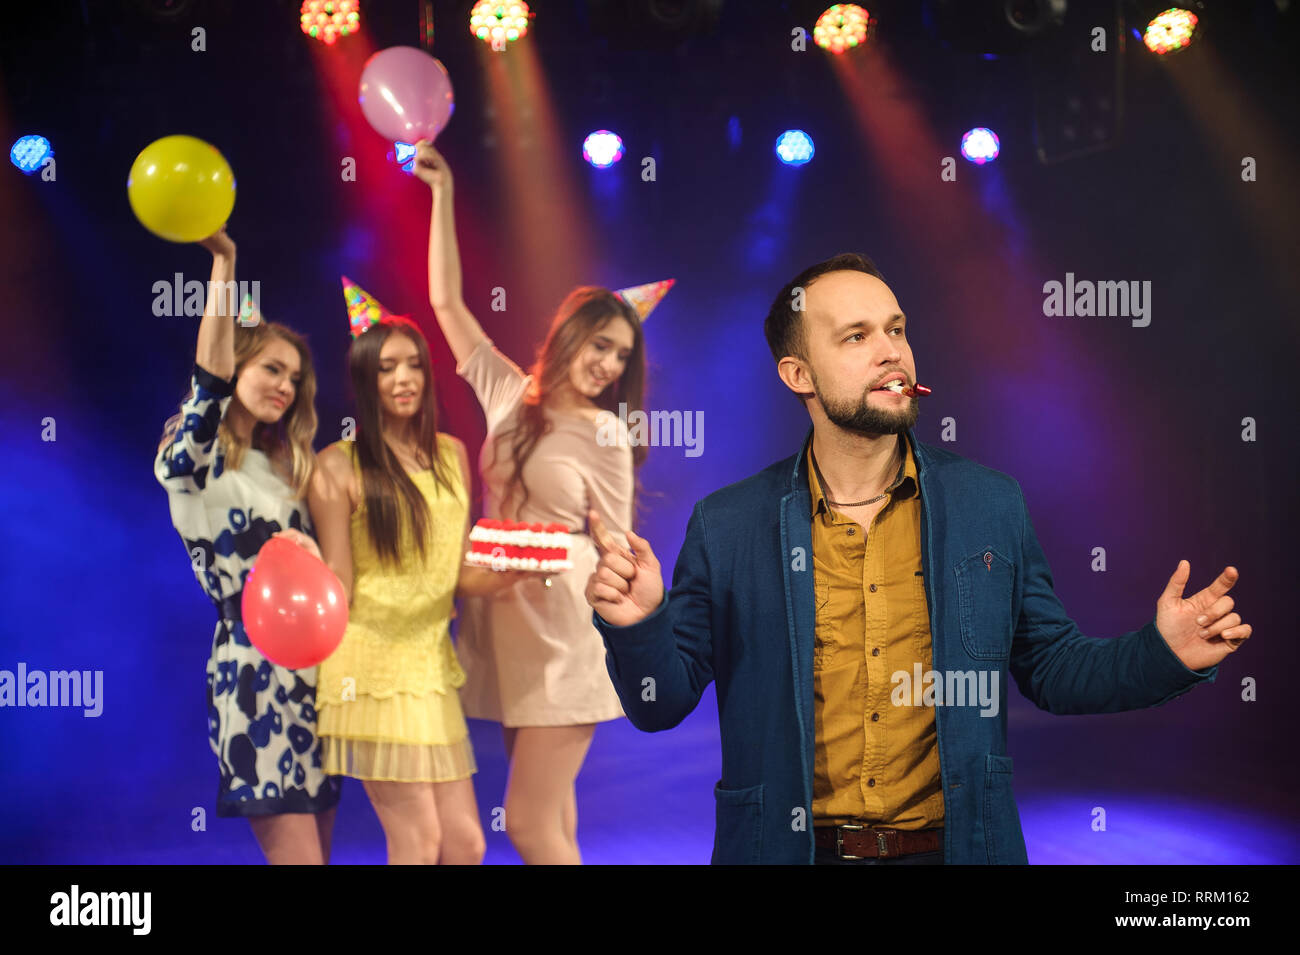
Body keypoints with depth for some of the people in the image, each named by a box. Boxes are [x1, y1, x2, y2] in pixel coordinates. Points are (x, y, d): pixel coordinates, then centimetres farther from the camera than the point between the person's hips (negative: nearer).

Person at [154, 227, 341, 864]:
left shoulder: (283, 465, 17)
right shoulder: (191, 463, -5)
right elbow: (210, 383, -22)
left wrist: (312, 554, -4)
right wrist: (223, 265, -27)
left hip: (314, 667, 7)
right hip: (253, 671, -7)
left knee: (319, 850, 8)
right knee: (297, 854, -9)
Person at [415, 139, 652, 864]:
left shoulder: (605, 433, -2)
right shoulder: (508, 394, 7)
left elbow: (617, 547, 2)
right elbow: (447, 301, 11)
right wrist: (442, 193, 8)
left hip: (564, 635, -4)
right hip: (504, 623, 4)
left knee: (531, 824, -9)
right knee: (551, 825, 9)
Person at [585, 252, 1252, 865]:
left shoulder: (992, 505, 1)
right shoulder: (726, 526, -4)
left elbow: (1049, 669, 9)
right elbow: (662, 704, -1)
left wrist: (1163, 655, -7)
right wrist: (638, 627, -20)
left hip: (957, 846, 1)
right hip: (790, 847, -1)